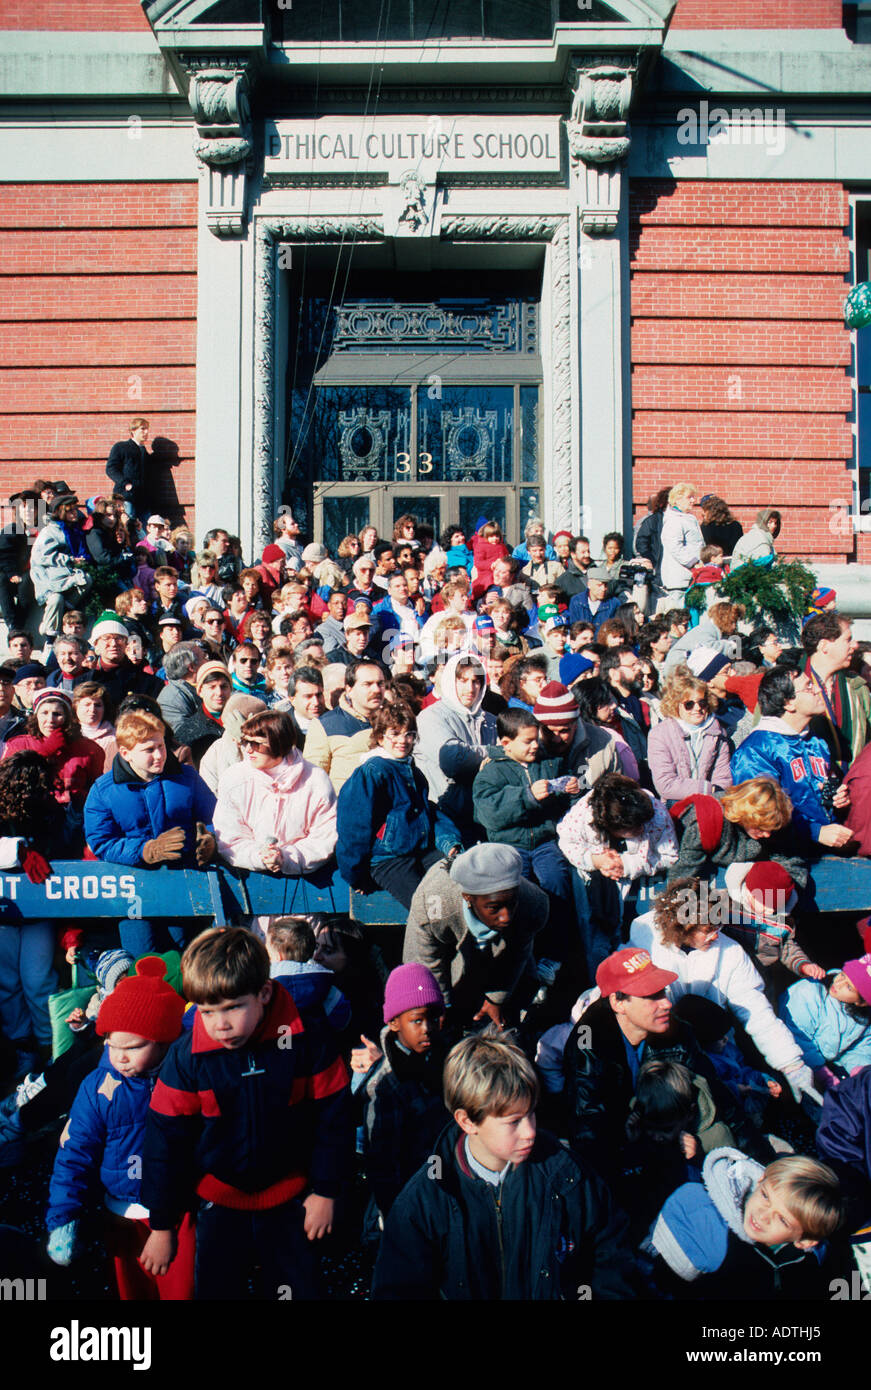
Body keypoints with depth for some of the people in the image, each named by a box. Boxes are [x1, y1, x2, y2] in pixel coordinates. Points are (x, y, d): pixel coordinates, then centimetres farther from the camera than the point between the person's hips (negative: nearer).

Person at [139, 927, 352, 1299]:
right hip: (219, 1202, 0)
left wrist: (326, 1192, -1)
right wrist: (162, 1226, -2)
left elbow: (332, 1118, -7)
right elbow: (164, 1140, -8)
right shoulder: (186, 1056, -17)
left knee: (299, 1289, 11)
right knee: (216, 1289, 12)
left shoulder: (309, 1040, -19)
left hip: (289, 1201, 0)